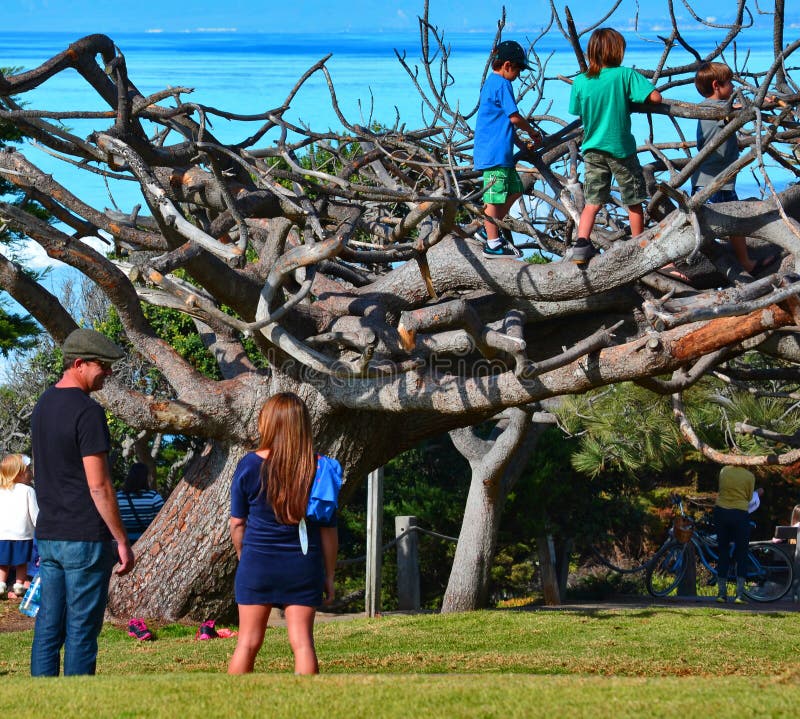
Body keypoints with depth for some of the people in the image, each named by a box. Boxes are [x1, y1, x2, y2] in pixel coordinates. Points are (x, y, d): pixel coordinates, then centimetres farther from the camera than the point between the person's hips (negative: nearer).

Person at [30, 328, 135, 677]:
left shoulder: (43, 405, 12)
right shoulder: (87, 412, -14)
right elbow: (98, 485, -16)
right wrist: (122, 541, -11)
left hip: (48, 534, 8)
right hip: (85, 537, -8)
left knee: (48, 626, 9)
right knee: (81, 629, -2)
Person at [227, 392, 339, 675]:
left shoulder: (250, 465, -6)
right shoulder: (320, 468, -3)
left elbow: (237, 524, 0)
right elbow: (328, 529, 1)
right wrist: (329, 575, 9)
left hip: (258, 562, -1)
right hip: (304, 566, 1)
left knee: (248, 642, 7)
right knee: (302, 641, 3)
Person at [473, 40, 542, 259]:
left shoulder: (491, 83, 19)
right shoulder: (502, 84, -13)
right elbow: (514, 118, -16)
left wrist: (523, 145, 18)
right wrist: (533, 133, 1)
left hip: (500, 152, 10)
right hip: (495, 153, -10)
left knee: (515, 190, 18)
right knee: (495, 196, -5)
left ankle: (489, 230, 24)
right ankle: (493, 244, -2)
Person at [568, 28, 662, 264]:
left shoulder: (580, 82, -4)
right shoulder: (625, 75, -13)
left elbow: (578, 112, 7)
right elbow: (655, 97, -17)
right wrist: (634, 99, 3)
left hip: (592, 150, 3)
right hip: (621, 149, -3)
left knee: (592, 202, 8)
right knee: (634, 202, 13)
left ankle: (581, 245, -7)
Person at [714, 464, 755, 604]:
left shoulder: (724, 471, 4)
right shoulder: (749, 476, -3)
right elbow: (749, 498, 5)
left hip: (721, 512, 3)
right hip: (740, 514, -3)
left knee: (723, 553, 12)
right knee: (741, 555, 4)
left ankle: (722, 592, 10)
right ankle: (739, 594, -5)